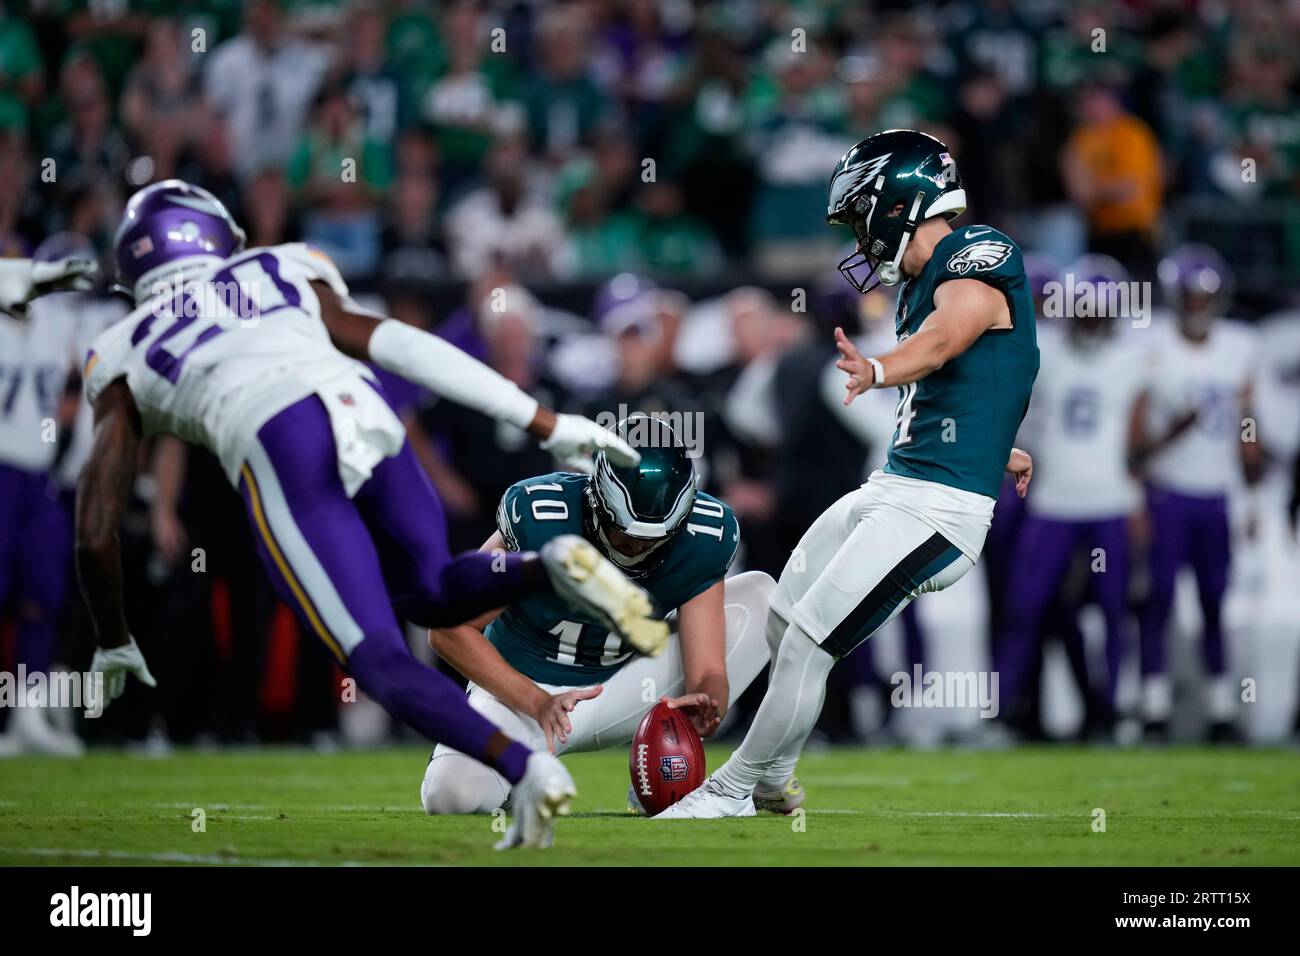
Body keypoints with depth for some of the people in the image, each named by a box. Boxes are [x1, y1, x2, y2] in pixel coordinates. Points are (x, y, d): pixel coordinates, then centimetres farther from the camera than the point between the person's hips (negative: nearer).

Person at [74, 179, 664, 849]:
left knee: (378, 660, 0)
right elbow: (406, 347, 19)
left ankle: (528, 771, -25)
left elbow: (95, 533, 21)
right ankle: (555, 567, -6)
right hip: (367, 414, 3)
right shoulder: (287, 275, 32)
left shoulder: (125, 362, 27)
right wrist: (547, 425, 15)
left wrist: (113, 644, 37)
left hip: (279, 454, -3)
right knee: (426, 594, 25)